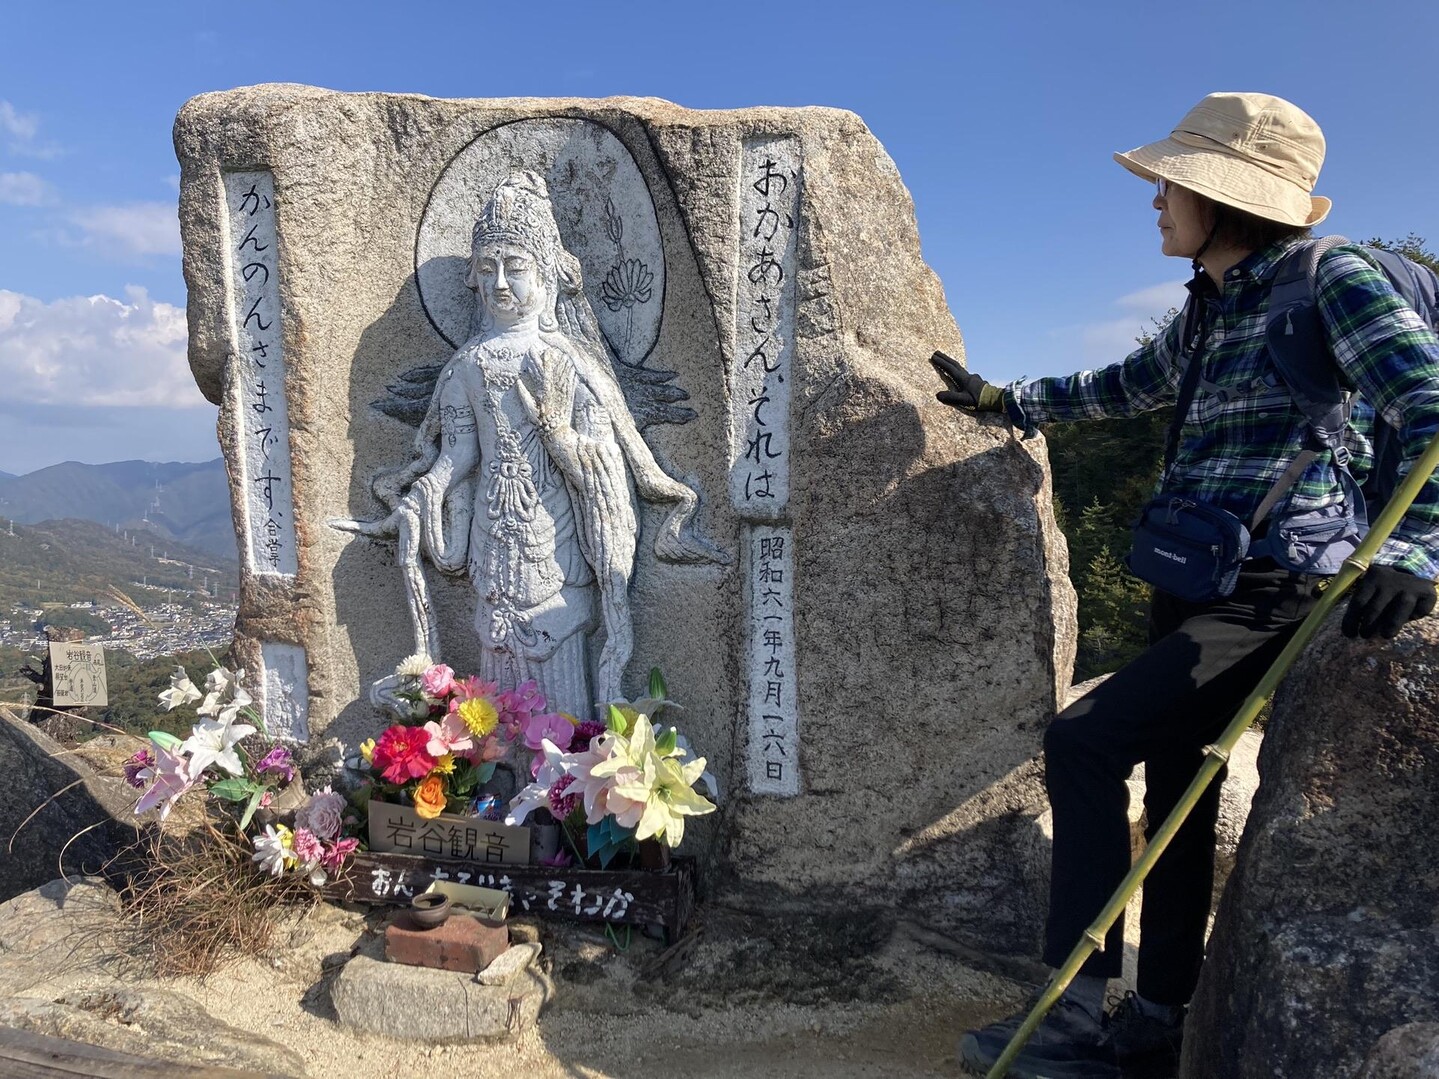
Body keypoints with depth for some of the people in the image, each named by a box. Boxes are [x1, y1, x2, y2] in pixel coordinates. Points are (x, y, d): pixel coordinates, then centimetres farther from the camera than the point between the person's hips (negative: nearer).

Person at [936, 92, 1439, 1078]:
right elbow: (1128, 384, 29)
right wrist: (1006, 400, 32)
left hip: (1269, 592, -8)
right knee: (1173, 776, 11)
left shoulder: (1332, 279, -10)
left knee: (1084, 740, -18)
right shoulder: (1210, 308, 13)